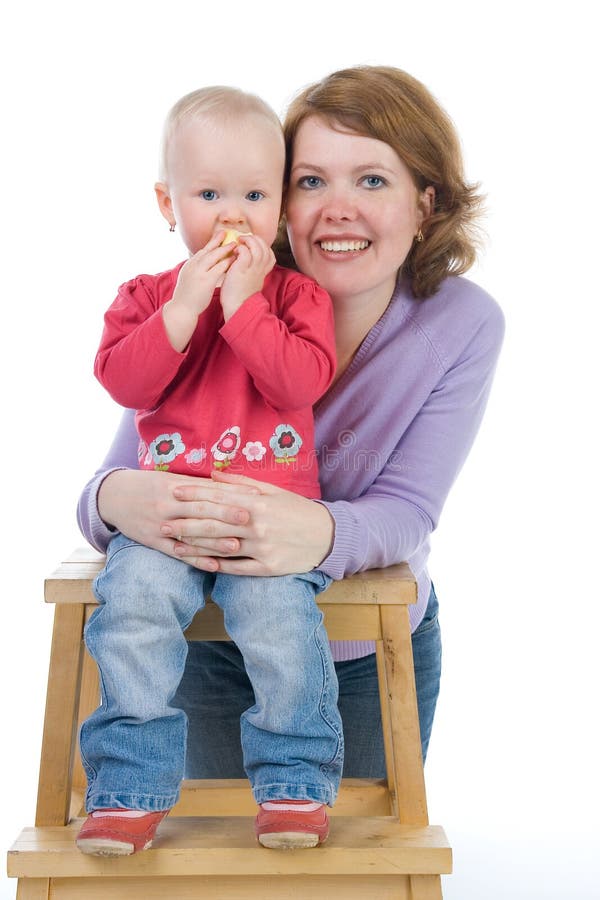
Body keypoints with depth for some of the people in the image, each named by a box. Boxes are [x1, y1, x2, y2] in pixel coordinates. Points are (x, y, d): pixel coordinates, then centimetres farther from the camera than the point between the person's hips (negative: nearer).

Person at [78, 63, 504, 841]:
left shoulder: (464, 323, -18)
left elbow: (406, 511, -23)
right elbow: (113, 481, -20)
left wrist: (322, 533, -47)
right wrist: (116, 501, -46)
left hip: (378, 657, 1)